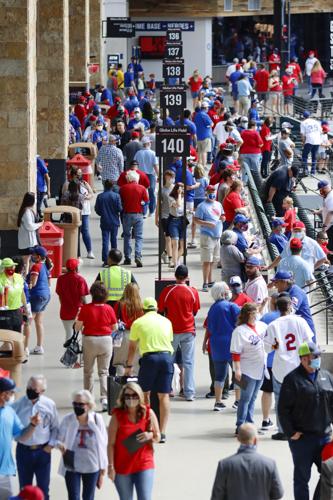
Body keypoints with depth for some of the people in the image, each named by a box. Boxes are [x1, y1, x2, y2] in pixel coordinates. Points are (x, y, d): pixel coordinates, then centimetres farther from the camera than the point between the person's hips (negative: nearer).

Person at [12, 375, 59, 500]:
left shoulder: (49, 405, -7)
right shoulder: (18, 404, -11)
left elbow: (55, 427, 3)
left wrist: (52, 444, -5)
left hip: (43, 451, 0)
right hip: (23, 451, 0)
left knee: (43, 489, 9)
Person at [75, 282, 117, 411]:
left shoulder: (86, 308, -12)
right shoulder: (109, 309, -7)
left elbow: (77, 327, -8)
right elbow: (114, 327, 2)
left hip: (89, 340, -1)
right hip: (106, 340, 1)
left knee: (88, 371, 16)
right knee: (103, 372, 6)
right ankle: (104, 398, -8)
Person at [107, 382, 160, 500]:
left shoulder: (148, 413, -2)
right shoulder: (117, 416, -7)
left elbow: (158, 437, 8)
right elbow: (111, 444, -7)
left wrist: (150, 435, -16)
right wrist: (111, 466, -11)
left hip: (144, 465, 0)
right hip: (122, 467, 0)